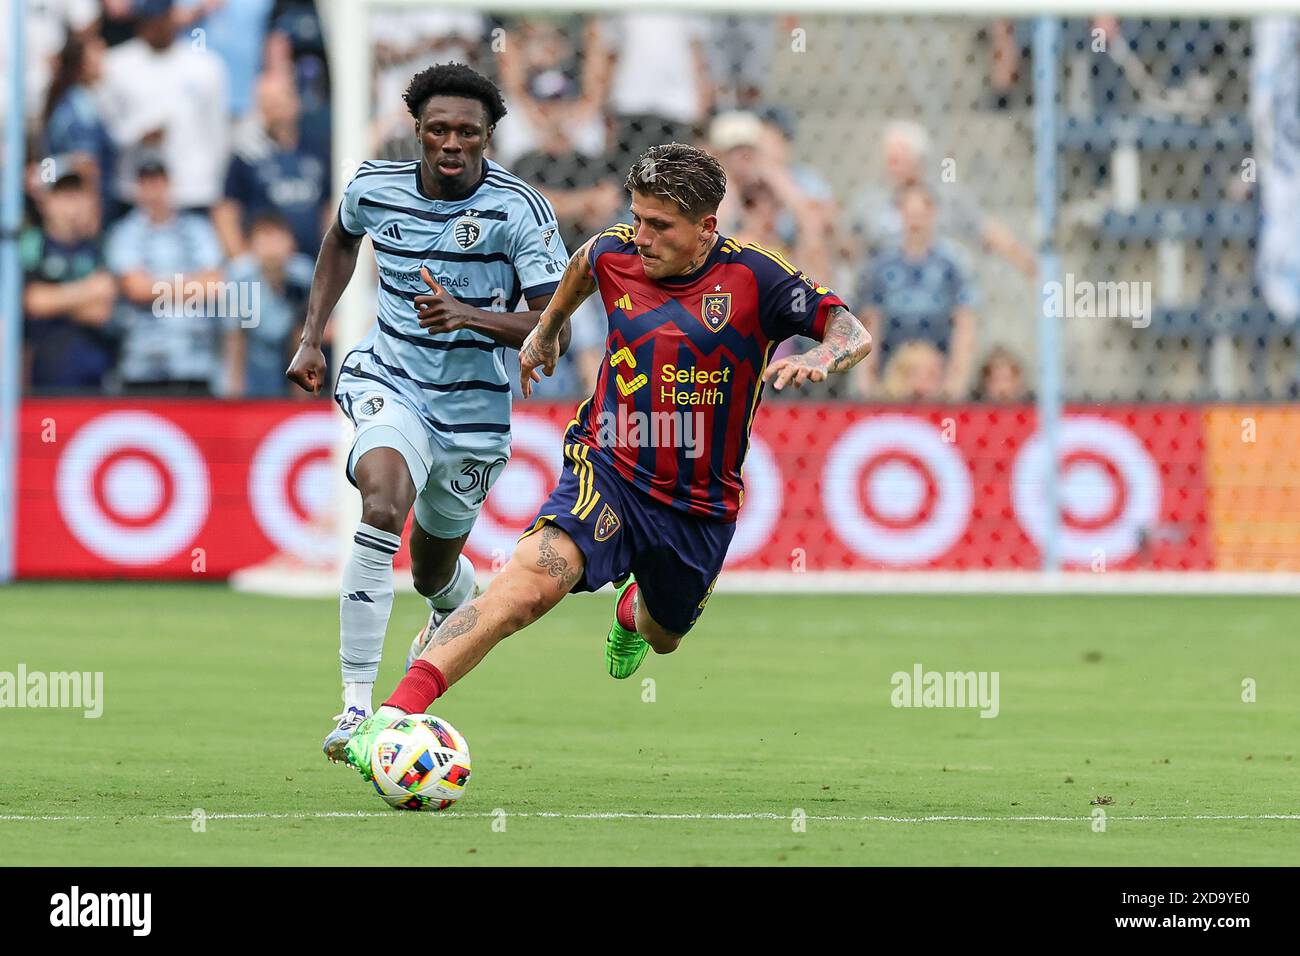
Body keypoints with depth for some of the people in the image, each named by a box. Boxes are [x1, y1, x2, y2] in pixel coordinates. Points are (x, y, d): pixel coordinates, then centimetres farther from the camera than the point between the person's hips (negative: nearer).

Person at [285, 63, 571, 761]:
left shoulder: (518, 209, -15)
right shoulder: (375, 187, -6)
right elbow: (341, 240, 20)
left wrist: (469, 315, -32)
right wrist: (312, 338, 15)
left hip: (473, 408, 0)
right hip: (388, 382, 0)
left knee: (433, 572, 15)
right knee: (384, 504, -31)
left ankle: (455, 610, 58)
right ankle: (357, 705, -33)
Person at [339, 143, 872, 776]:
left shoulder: (751, 276, -13)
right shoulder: (615, 255, -3)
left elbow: (853, 334, -13)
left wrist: (817, 358, -35)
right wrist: (548, 327, 36)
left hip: (702, 507, 1)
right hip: (609, 470, -1)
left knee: (662, 636, 25)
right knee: (528, 583, -29)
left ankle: (631, 611, 66)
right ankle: (393, 715, -41)